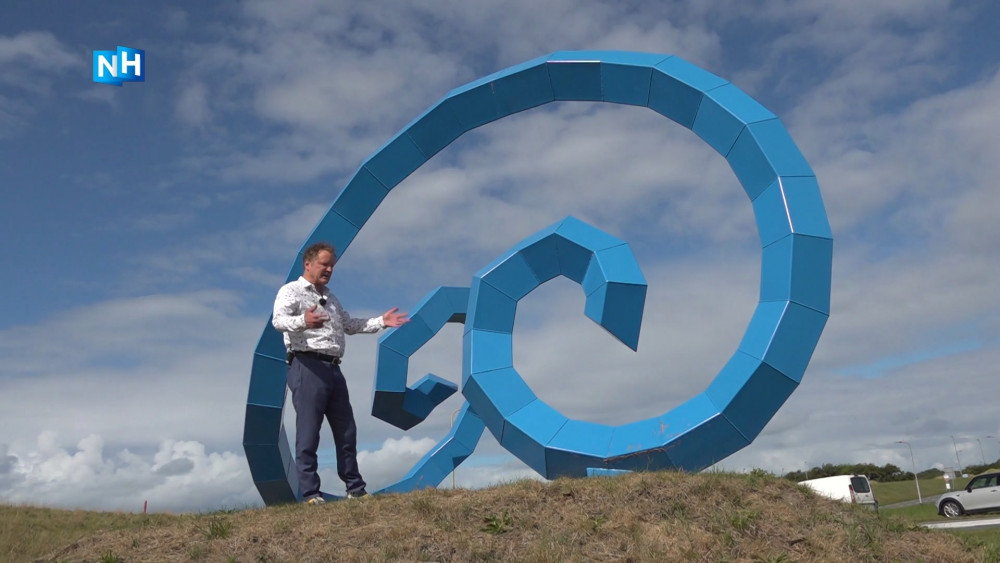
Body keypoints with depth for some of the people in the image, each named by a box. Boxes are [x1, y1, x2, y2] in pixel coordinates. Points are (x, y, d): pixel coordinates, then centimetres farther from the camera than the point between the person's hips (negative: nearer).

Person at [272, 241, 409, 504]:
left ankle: (355, 490, 19)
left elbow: (349, 325, 32)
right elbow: (278, 320, -18)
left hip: (333, 369, 8)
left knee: (346, 431, 10)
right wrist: (303, 321, -39)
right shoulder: (291, 291, -1)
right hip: (307, 366, -8)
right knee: (308, 433, -6)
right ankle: (310, 494, 0)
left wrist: (381, 322, 21)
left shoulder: (330, 298, 25)